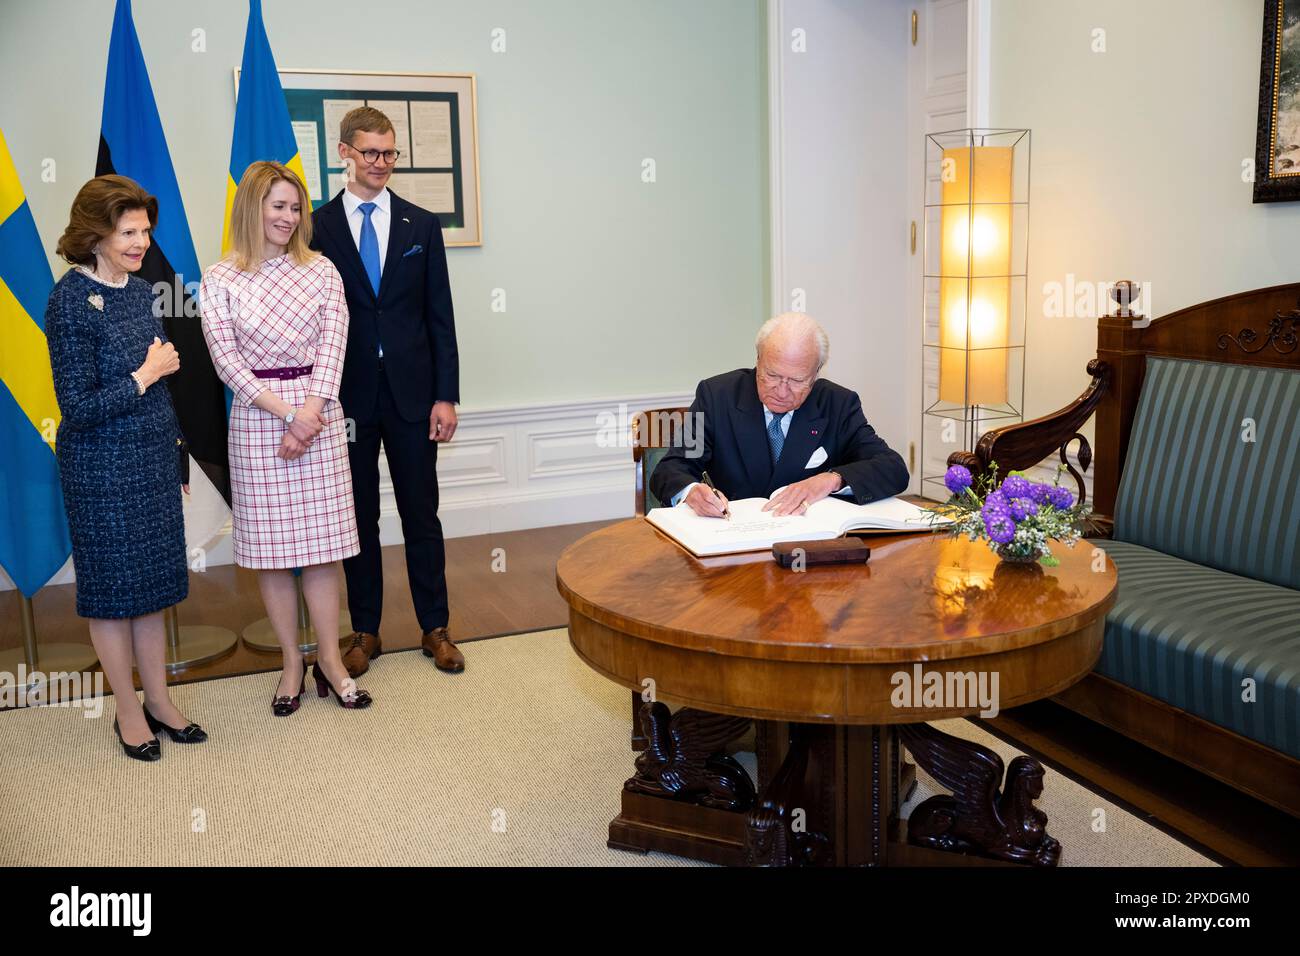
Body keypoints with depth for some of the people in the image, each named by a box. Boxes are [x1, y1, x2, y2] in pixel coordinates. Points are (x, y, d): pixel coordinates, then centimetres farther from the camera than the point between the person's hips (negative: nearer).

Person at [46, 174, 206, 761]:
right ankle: (129, 712, 21)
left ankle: (159, 701, 27)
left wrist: (174, 458, 16)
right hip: (102, 466, -7)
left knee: (153, 582, 14)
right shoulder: (70, 300, -16)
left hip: (154, 459, 7)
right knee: (113, 587, 7)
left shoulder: (139, 290, 6)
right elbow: (78, 408, -19)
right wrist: (145, 376, -15)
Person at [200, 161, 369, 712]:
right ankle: (291, 662, 18)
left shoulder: (321, 271, 6)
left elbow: (332, 346, -2)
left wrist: (310, 413, -13)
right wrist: (286, 413, -14)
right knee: (269, 546, 5)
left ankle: (329, 660, 15)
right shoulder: (219, 280, 1)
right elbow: (227, 360, -6)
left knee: (321, 542, 4)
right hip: (256, 417, -1)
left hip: (319, 413, 1)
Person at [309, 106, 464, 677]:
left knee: (421, 514, 8)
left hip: (411, 391, 1)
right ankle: (365, 632, 22)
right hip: (347, 394, -1)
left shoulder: (422, 226, 6)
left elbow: (440, 316, 4)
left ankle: (434, 628, 21)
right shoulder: (317, 227, 1)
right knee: (358, 517, 9)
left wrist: (445, 395, -2)